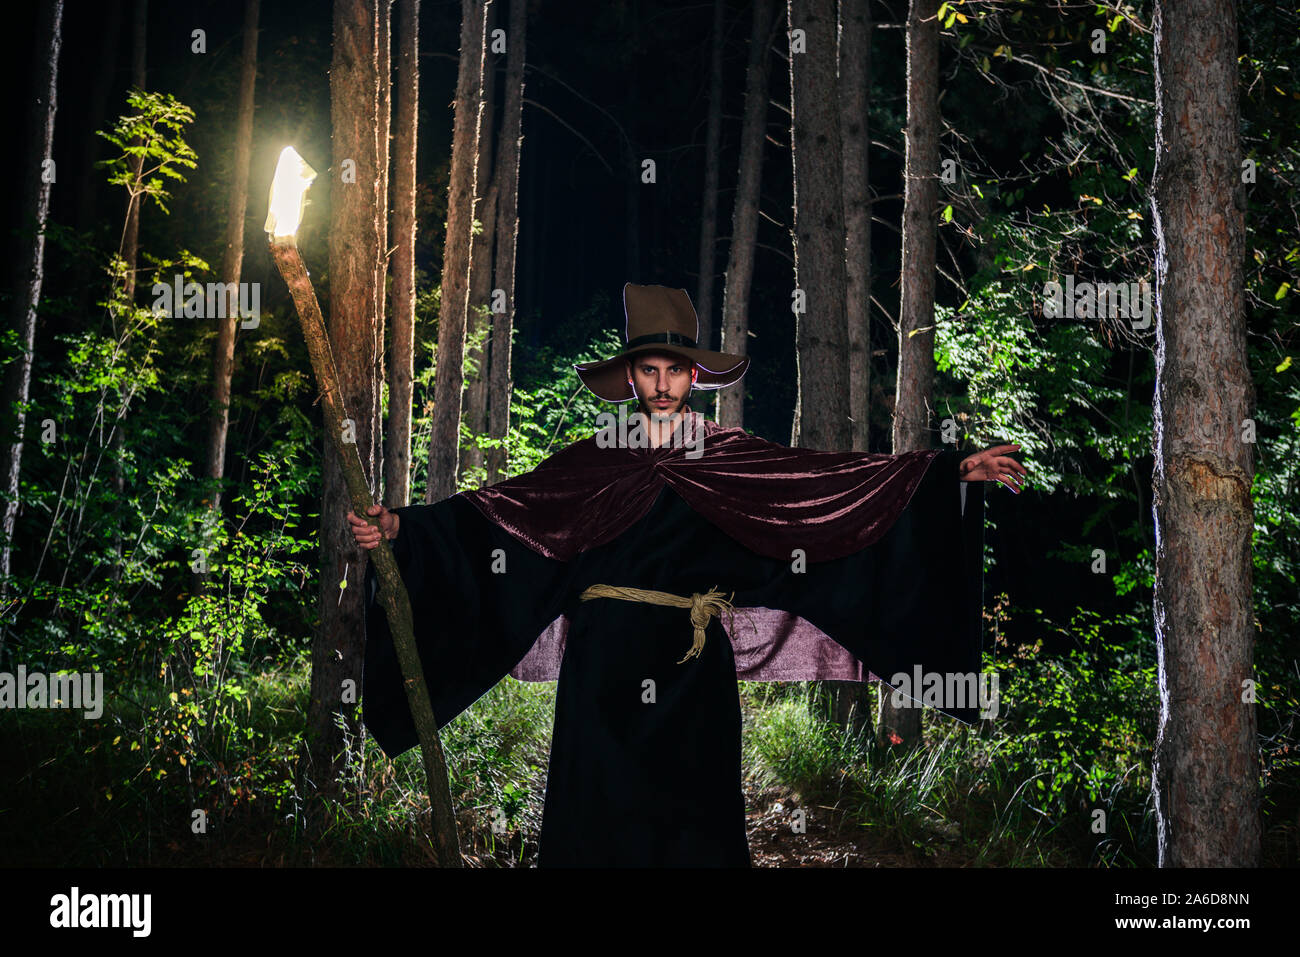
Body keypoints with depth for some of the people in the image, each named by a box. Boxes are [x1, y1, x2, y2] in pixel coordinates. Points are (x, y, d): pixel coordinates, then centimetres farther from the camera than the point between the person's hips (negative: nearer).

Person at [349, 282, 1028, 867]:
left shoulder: (731, 457, 4)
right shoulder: (594, 460, 6)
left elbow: (832, 480, -2)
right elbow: (502, 507, -1)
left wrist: (955, 473, -10)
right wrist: (400, 527, -13)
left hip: (691, 664, 0)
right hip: (605, 664, 0)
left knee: (691, 816, 4)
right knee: (601, 812, 3)